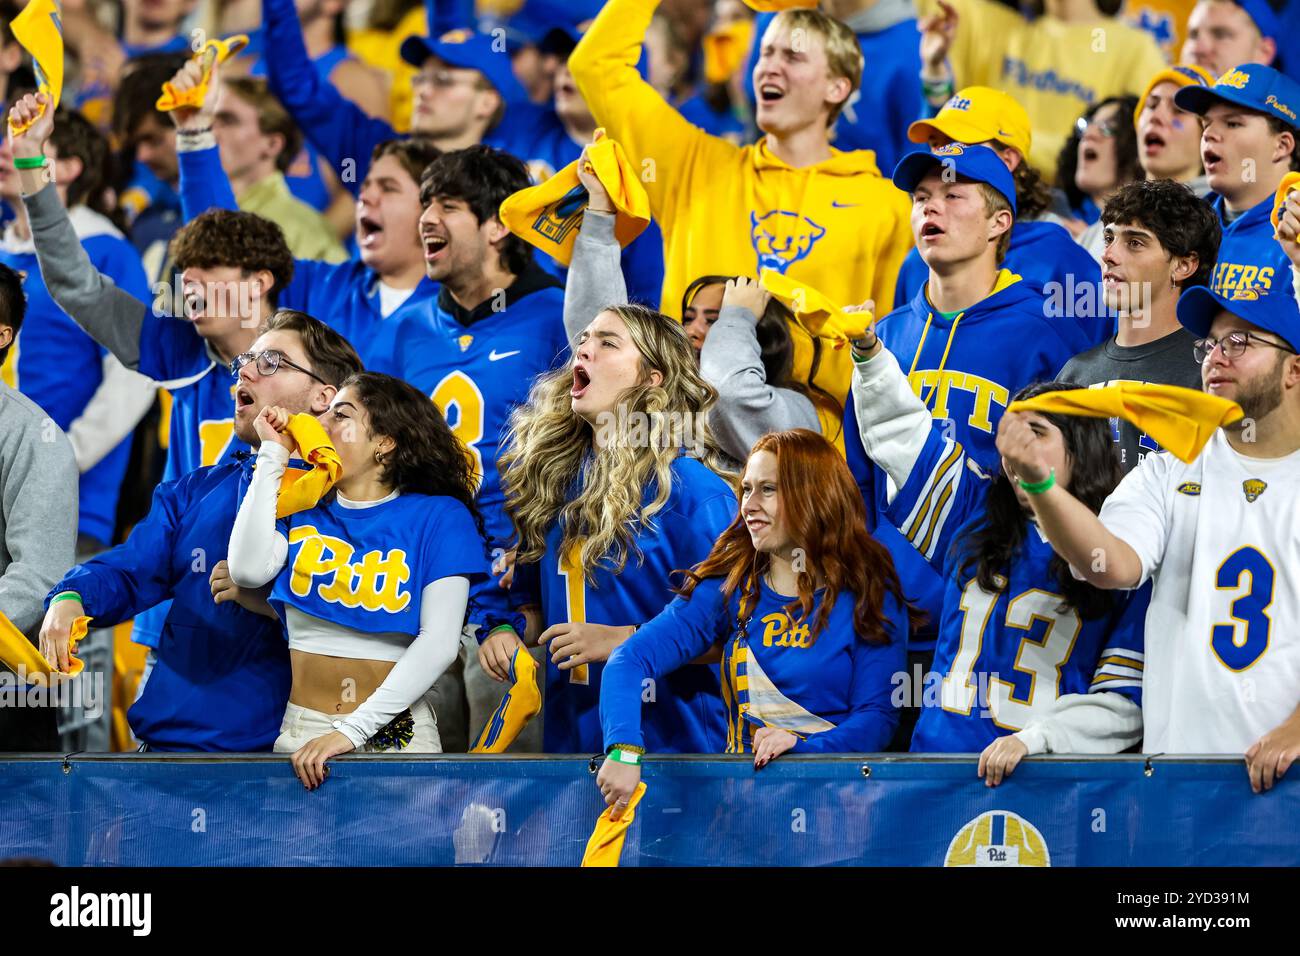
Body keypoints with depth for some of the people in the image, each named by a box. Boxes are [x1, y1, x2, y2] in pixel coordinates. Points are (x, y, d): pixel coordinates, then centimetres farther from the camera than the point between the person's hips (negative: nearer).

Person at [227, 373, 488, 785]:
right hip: (301, 731, 2)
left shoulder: (439, 517, -1)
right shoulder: (303, 512, 9)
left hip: (398, 732, -2)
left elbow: (439, 641, -10)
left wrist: (351, 731, -18)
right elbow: (249, 570, -10)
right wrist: (273, 455, -2)